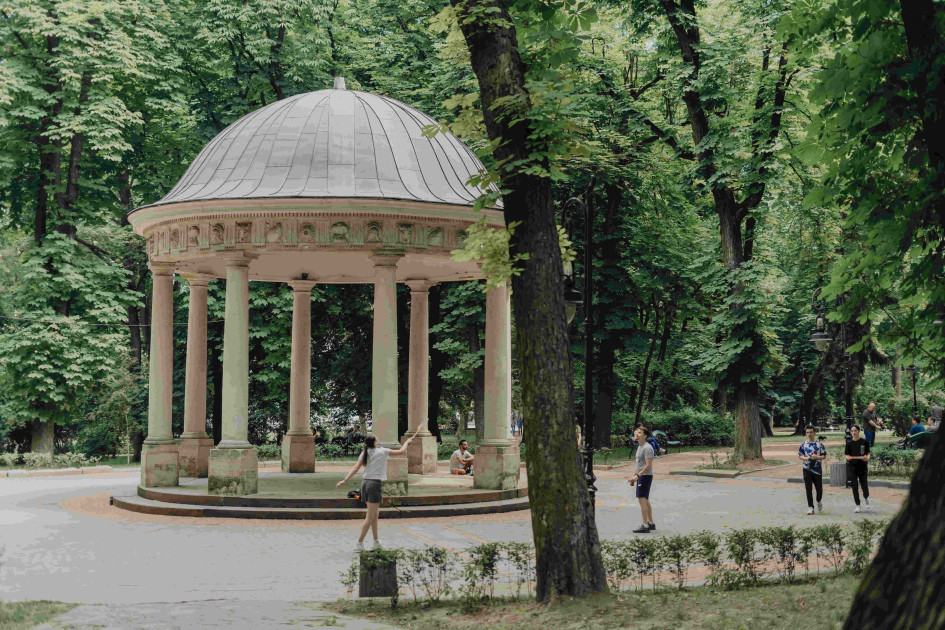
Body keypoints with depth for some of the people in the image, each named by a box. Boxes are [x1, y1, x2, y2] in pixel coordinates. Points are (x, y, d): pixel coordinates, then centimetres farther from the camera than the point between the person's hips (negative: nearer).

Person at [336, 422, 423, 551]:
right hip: (375, 484, -7)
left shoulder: (364, 453, 7)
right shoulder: (382, 451, -4)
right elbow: (401, 451, 6)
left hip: (365, 483, 7)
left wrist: (344, 480, -6)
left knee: (375, 514, 18)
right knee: (370, 517, -5)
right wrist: (407, 441, 24)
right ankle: (359, 543, -9)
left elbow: (355, 468, -3)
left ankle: (376, 542, 23)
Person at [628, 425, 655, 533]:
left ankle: (645, 525, -13)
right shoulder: (640, 447, 17)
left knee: (642, 499, -12)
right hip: (641, 476, 10)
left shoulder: (647, 448, -16)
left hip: (645, 476, -10)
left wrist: (637, 476, -23)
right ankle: (651, 523, 22)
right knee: (645, 500, 15)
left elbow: (648, 465, -22)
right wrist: (634, 477, 23)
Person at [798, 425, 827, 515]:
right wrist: (806, 458, -12)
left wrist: (817, 457, -16)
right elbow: (800, 455, 9)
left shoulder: (820, 444, 2)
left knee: (819, 488, 3)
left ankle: (819, 501, 33)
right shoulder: (804, 445, 7)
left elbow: (824, 456, 3)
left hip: (817, 469, -1)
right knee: (808, 489, -2)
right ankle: (810, 507, 1)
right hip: (807, 470, 1)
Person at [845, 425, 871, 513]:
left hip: (862, 466, -1)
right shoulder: (849, 443, 5)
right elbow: (847, 455, 5)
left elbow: (868, 453, 6)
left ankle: (866, 497, 32)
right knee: (855, 486, 1)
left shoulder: (864, 442, 1)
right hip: (852, 466, 1)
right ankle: (857, 505, 10)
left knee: (864, 484, -1)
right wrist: (848, 458, -18)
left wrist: (867, 458, -15)